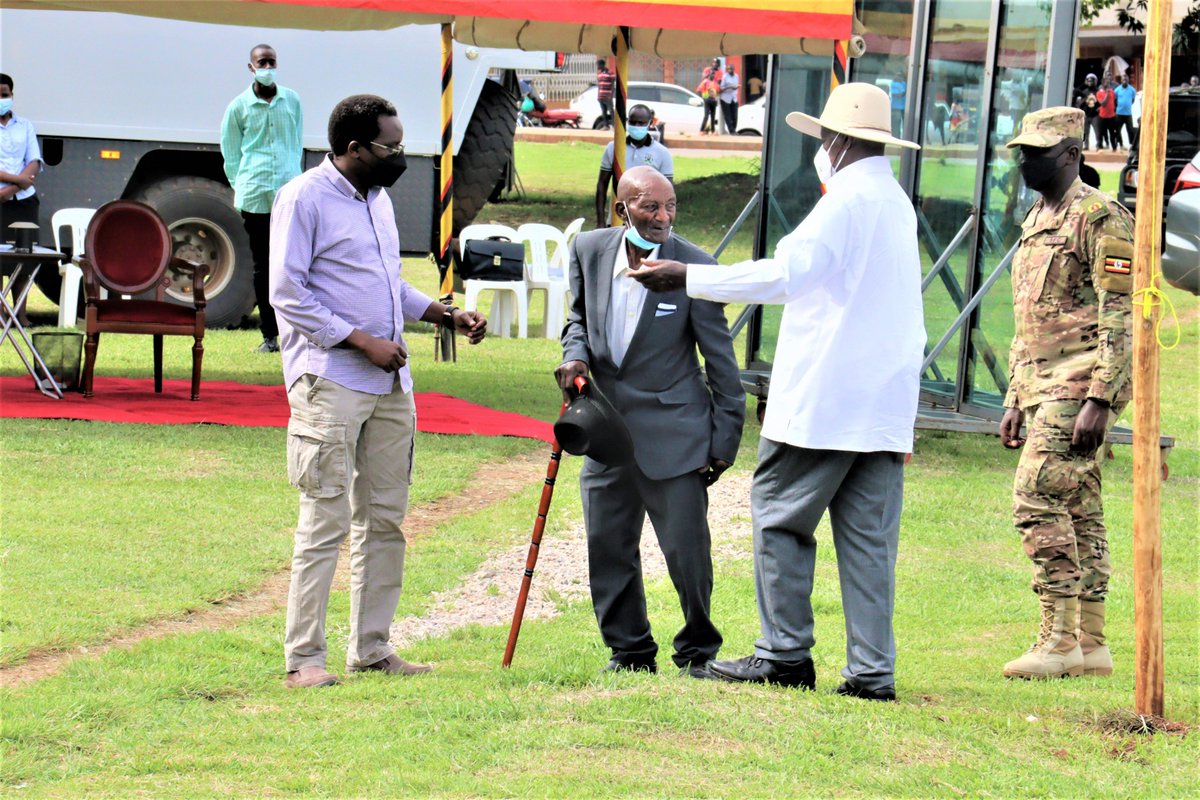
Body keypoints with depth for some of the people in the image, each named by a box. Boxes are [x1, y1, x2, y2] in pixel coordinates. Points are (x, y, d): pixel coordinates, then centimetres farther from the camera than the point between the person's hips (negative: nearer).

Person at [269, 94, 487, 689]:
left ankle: (371, 648, 15)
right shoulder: (303, 199, -7)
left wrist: (447, 315, 12)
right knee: (326, 521, -9)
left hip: (390, 384, 8)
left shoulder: (378, 199, 18)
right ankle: (304, 658, -6)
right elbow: (288, 295, -12)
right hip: (330, 383, -8)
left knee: (385, 519, 8)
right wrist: (364, 341, -15)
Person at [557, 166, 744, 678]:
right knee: (608, 548, 8)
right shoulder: (589, 250, 1)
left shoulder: (693, 265, -11)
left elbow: (720, 358, -5)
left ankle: (698, 651, 13)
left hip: (673, 433, -4)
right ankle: (629, 650, 23)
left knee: (687, 549, -4)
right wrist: (575, 354, -4)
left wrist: (724, 439, -5)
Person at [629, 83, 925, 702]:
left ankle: (785, 654, 1)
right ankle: (871, 669, 1)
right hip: (886, 402, 8)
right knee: (868, 534, 5)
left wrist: (688, 277, -13)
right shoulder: (897, 204, 17)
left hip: (823, 398, -8)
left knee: (780, 516, 2)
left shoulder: (848, 202, -11)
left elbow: (781, 274, -16)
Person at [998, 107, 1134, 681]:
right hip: (1043, 389, 9)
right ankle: (1091, 645, 11)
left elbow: (1122, 318, -17)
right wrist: (1014, 402, 20)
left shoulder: (1100, 219, -11)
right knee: (1078, 513, 9)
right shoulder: (1036, 223, 18)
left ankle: (1059, 639, -12)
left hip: (1080, 386, -9)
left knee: (1037, 501, -15)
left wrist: (1098, 401, -22)